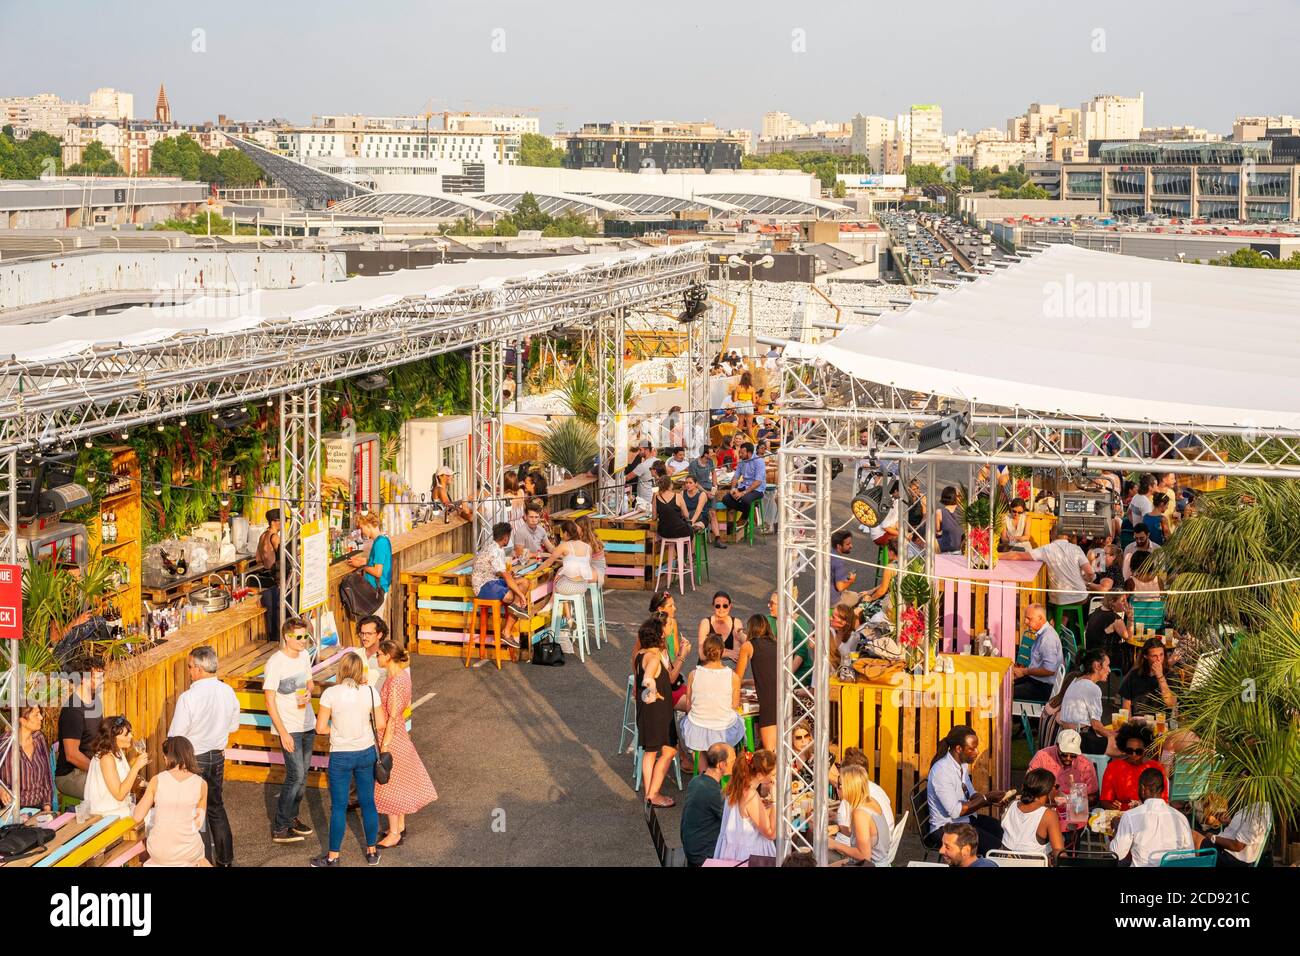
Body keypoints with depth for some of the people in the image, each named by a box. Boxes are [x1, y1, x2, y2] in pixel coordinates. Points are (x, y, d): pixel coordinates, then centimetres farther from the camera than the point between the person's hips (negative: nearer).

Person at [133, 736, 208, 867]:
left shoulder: (157, 781, -10)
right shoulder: (201, 784, -8)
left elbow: (138, 818, -3)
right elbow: (198, 823, 3)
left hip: (159, 853, 0)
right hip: (188, 853, 0)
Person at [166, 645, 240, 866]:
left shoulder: (188, 698, -24)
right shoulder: (228, 692, -6)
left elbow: (175, 737, -17)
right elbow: (233, 726, 8)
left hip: (194, 760, -6)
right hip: (218, 757, 6)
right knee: (216, 808, 21)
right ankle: (225, 859, 29)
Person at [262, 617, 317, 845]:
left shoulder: (304, 656, 4)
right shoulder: (275, 663, -18)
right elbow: (270, 702, -16)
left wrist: (308, 693, -5)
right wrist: (283, 733, -19)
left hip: (307, 724, 7)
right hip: (289, 728, -7)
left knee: (302, 774, 13)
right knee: (296, 775, -10)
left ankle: (291, 818, 27)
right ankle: (279, 828, -2)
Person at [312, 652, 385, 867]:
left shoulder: (331, 693, -15)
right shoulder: (370, 692, -9)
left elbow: (320, 728, -12)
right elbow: (381, 724, -5)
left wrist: (337, 729, 6)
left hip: (340, 756, -2)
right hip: (366, 753, 2)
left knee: (338, 807, 7)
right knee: (368, 803, 15)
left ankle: (333, 857, 16)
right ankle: (372, 852, 26)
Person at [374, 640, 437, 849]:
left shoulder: (395, 682, -24)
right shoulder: (403, 675, 3)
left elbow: (392, 717, -23)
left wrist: (384, 746, -20)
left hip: (391, 737, -10)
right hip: (400, 734, 10)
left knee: (389, 785, 1)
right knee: (399, 784, 20)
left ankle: (394, 834, 8)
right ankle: (400, 826, 32)